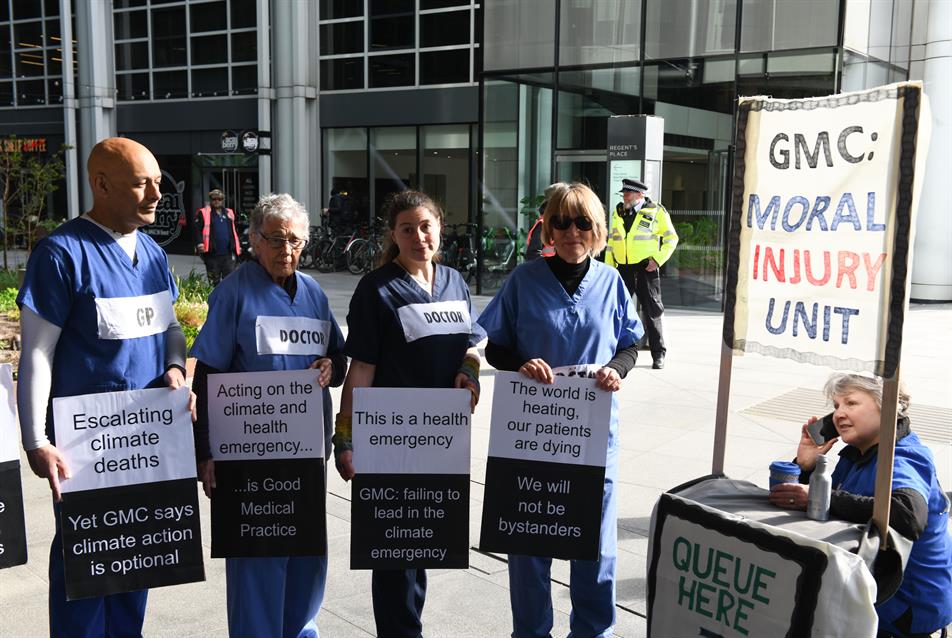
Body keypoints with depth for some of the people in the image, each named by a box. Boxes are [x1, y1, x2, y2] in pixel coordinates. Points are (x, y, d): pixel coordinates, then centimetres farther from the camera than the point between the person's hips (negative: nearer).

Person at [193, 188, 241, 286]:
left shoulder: (229, 213, 15)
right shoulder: (203, 213, 2)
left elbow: (234, 231, 22)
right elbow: (197, 229, -5)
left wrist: (237, 246, 18)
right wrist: (199, 243, -19)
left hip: (228, 254, 3)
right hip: (212, 254, -3)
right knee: (214, 281, 5)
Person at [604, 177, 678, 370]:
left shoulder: (656, 212, -2)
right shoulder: (618, 212, 11)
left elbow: (671, 238, 2)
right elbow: (611, 241, 17)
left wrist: (658, 259, -8)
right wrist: (609, 267, 11)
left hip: (646, 268, -4)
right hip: (623, 268, 4)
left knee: (652, 312, 2)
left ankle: (658, 355, 11)